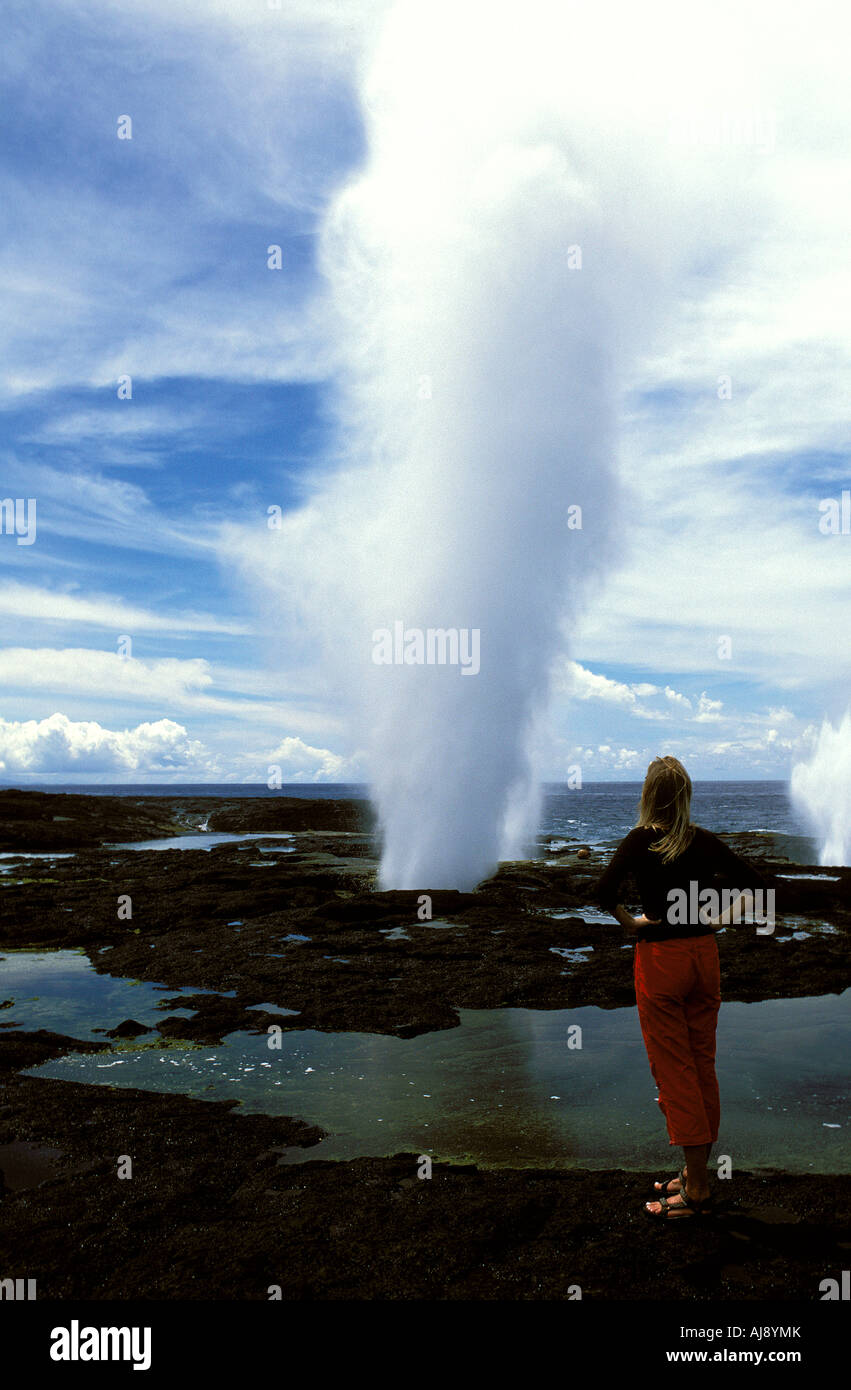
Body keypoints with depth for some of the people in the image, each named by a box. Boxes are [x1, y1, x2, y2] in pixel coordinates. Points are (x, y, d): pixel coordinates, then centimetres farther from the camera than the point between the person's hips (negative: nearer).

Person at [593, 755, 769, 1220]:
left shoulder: (642, 840, -12)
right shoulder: (706, 842, 1)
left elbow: (605, 891, -24)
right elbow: (755, 882, 4)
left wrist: (630, 923, -9)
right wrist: (722, 919, 4)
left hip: (660, 958, -5)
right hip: (704, 955, 5)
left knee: (674, 1071, 3)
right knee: (702, 1065, 14)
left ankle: (696, 1189, 7)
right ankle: (696, 1173, 25)